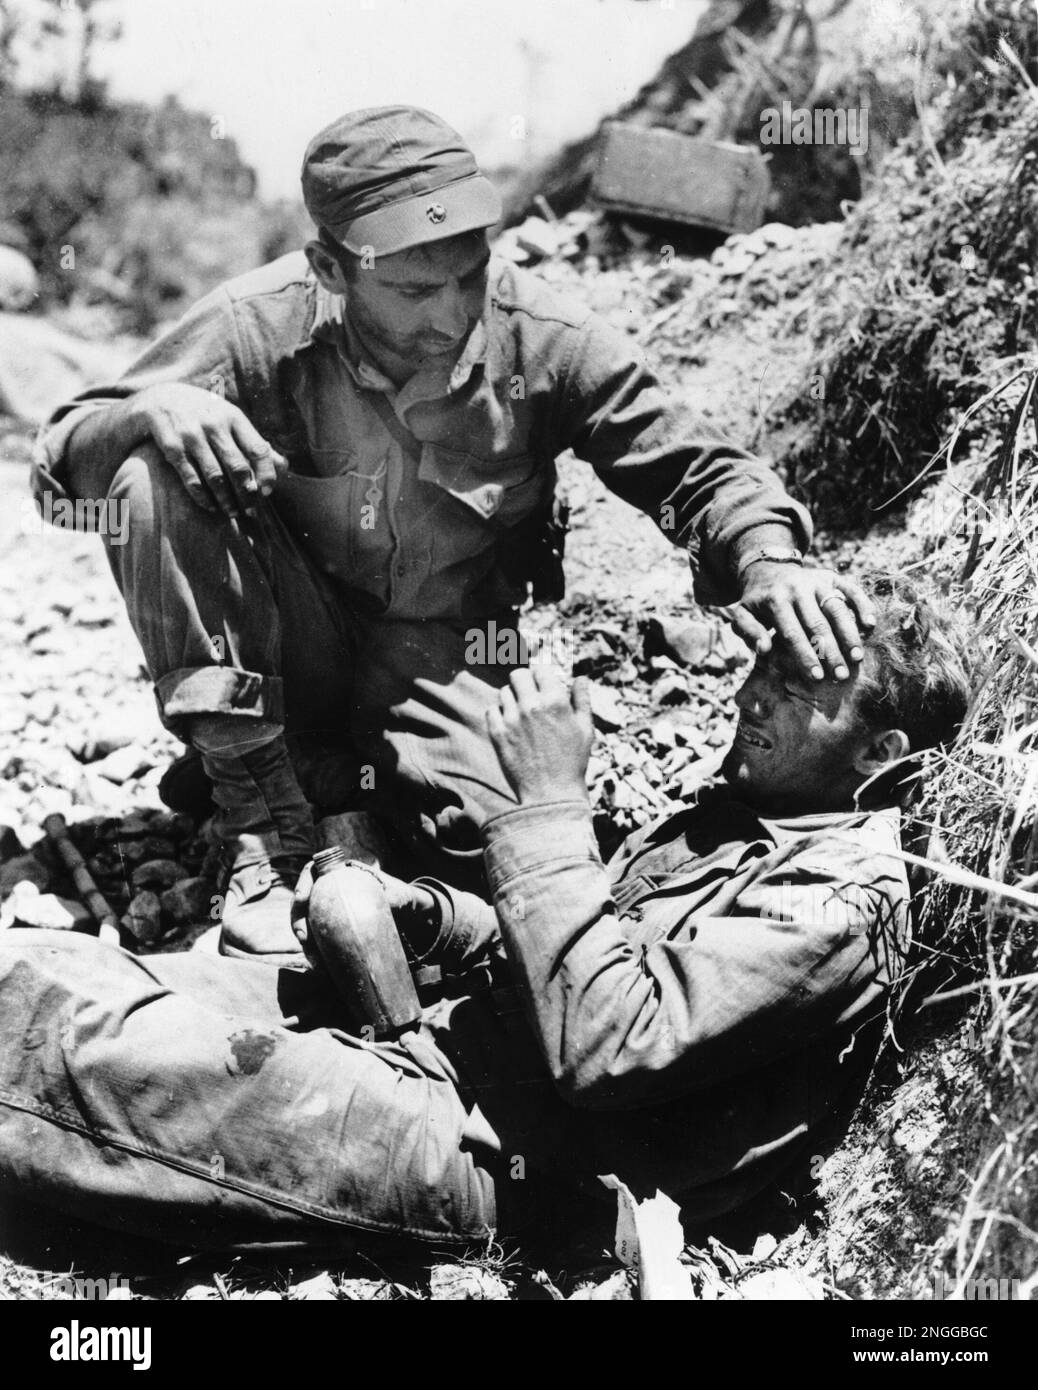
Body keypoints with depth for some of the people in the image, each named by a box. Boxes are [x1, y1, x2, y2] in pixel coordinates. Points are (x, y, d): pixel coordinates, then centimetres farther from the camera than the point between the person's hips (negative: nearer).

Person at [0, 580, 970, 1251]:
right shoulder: (745, 812, 14)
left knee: (84, 1048, -20)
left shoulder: (837, 906, -15)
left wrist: (550, 804, -23)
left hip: (482, 1147, -8)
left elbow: (604, 1047, -26)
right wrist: (427, 916, 1)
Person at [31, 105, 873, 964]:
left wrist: (770, 562, -32)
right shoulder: (259, 329, -18)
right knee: (155, 482, -27)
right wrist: (151, 409, -35)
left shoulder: (548, 342, -17)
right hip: (288, 658, 1)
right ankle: (265, 822, -18)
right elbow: (60, 467, -12)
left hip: (445, 666, 0)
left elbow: (698, 473, -10)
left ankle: (352, 796, 6)